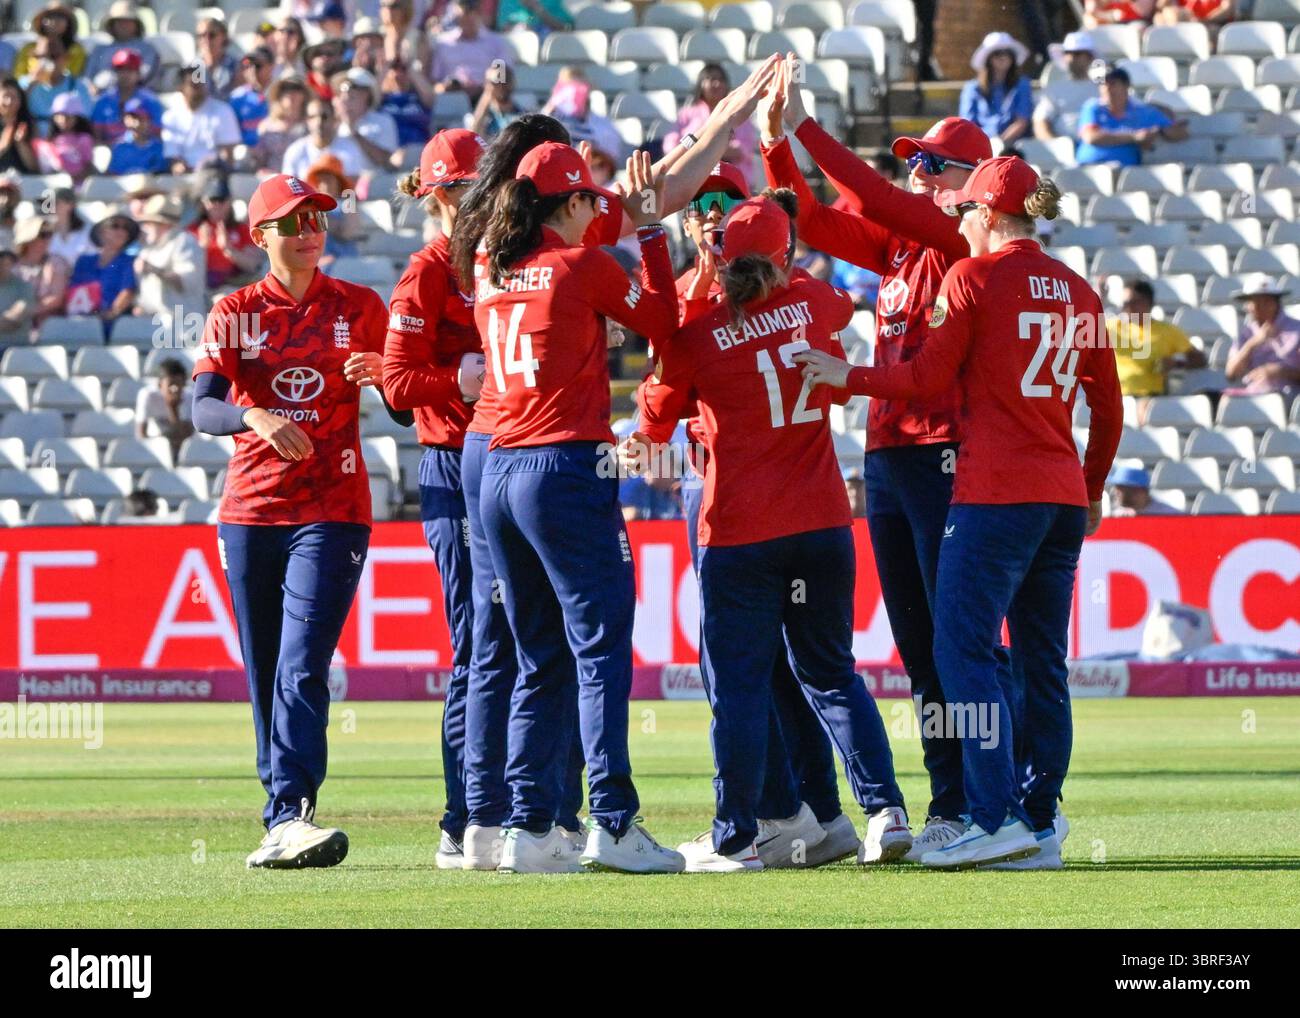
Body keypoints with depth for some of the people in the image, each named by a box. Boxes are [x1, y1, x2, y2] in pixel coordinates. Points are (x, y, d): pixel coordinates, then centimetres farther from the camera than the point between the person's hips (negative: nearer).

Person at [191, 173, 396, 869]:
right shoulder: (234, 314, 6)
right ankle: (285, 818, 15)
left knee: (301, 670, -16)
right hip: (249, 515, 3)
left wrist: (382, 371, -23)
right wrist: (257, 418, -30)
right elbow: (202, 406, -8)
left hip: (332, 513, -3)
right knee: (264, 675, 7)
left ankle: (288, 819, -25)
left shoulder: (359, 307, 5)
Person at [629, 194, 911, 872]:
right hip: (822, 523, 4)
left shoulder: (696, 338, -7)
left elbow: (654, 424, 6)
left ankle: (735, 838, 3)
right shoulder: (813, 305, 1)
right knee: (830, 671, 14)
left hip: (737, 530, -4)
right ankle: (885, 809, 4)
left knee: (736, 682, 2)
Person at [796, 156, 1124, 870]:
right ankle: (1040, 826, 8)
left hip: (995, 491, -7)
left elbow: (930, 377, -6)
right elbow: (1108, 407, 17)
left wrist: (847, 378, 6)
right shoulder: (1077, 290, 14)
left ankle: (997, 819, -18)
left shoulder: (974, 276, -5)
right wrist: (1092, 490, 29)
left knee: (964, 645, -8)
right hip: (1064, 499, 7)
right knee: (1042, 662, 9)